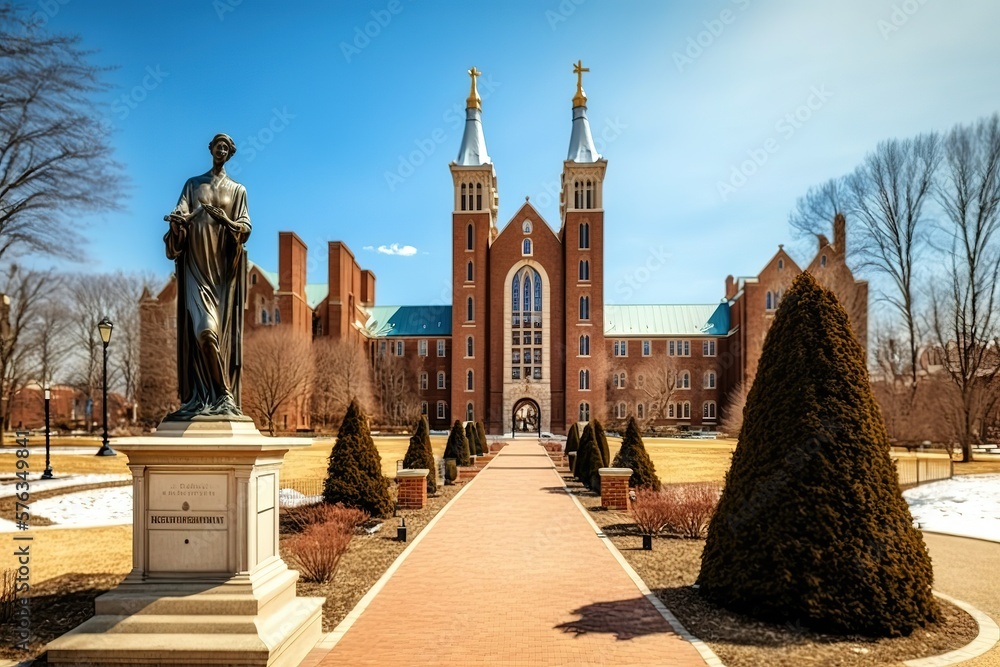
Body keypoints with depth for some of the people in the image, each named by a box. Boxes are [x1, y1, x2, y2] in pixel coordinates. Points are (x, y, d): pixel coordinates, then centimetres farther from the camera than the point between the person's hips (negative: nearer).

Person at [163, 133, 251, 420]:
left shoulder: (237, 190, 13)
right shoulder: (193, 184, 16)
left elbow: (245, 229, 4)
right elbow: (181, 213, 1)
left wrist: (223, 218, -16)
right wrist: (176, 220, -22)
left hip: (222, 268, 0)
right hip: (196, 265, 0)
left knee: (222, 330, -6)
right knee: (205, 329, -13)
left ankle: (220, 396, -1)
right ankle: (223, 394, -6)